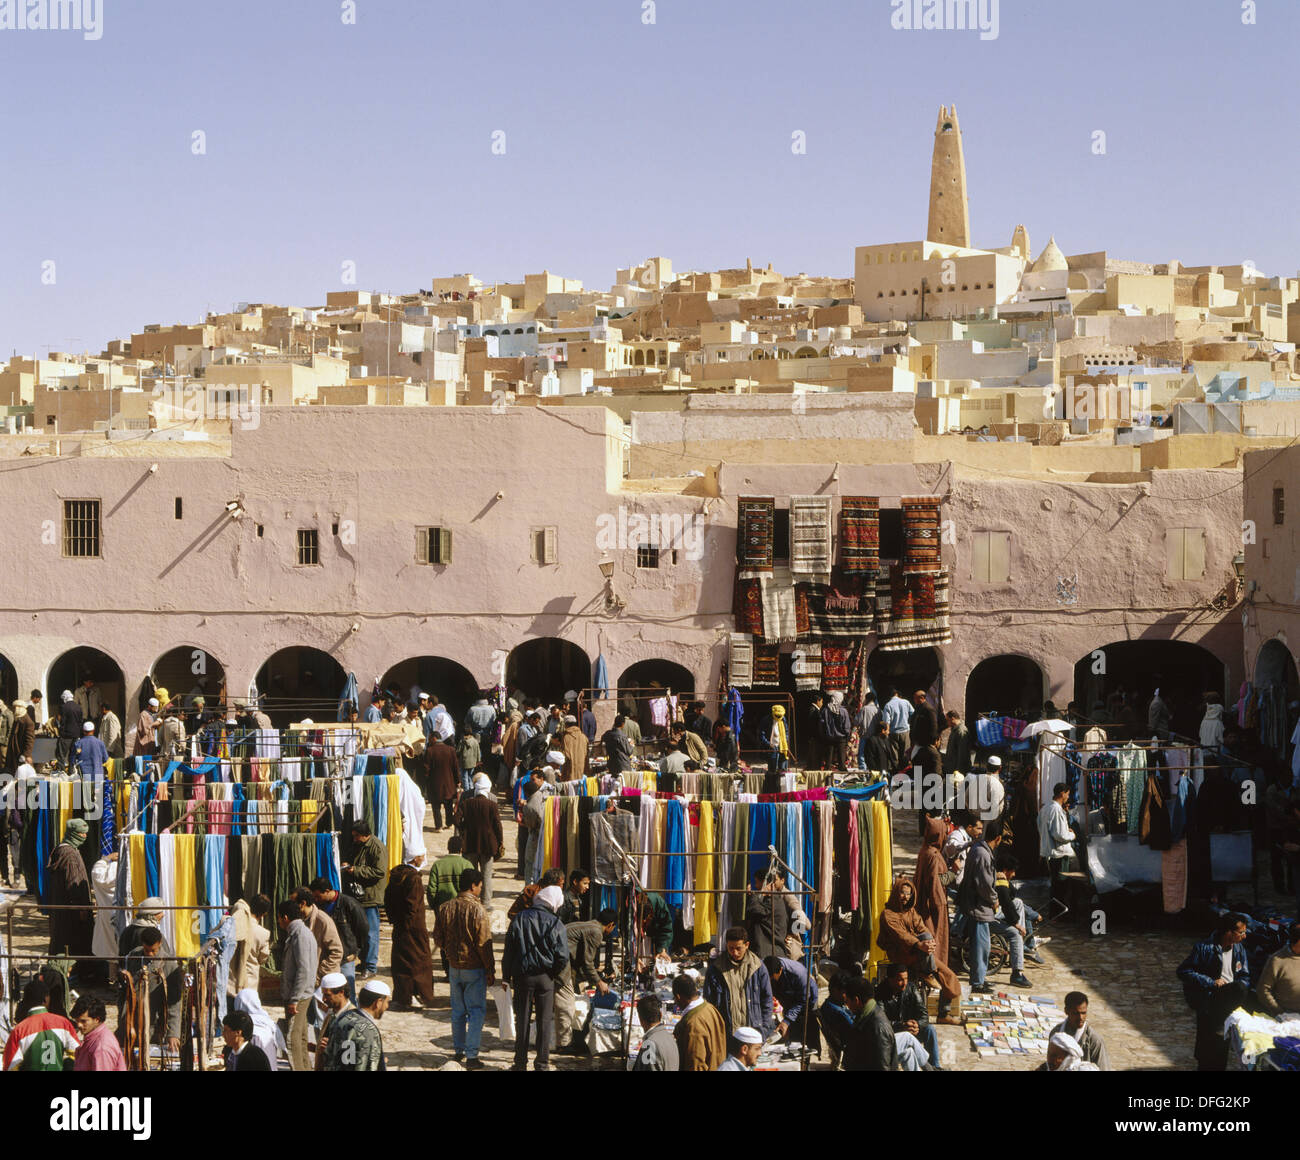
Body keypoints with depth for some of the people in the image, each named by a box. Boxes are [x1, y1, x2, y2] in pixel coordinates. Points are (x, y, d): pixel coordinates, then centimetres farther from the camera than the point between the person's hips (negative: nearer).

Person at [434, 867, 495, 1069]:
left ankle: (458, 1050, 25)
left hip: (454, 967, 5)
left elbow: (438, 938, 7)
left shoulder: (445, 908, 0)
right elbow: (484, 944, -16)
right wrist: (490, 971, -8)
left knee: (457, 1010, 17)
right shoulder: (478, 911, -18)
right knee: (476, 1011, 2)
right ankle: (471, 1056, 0)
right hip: (474, 968, -5)